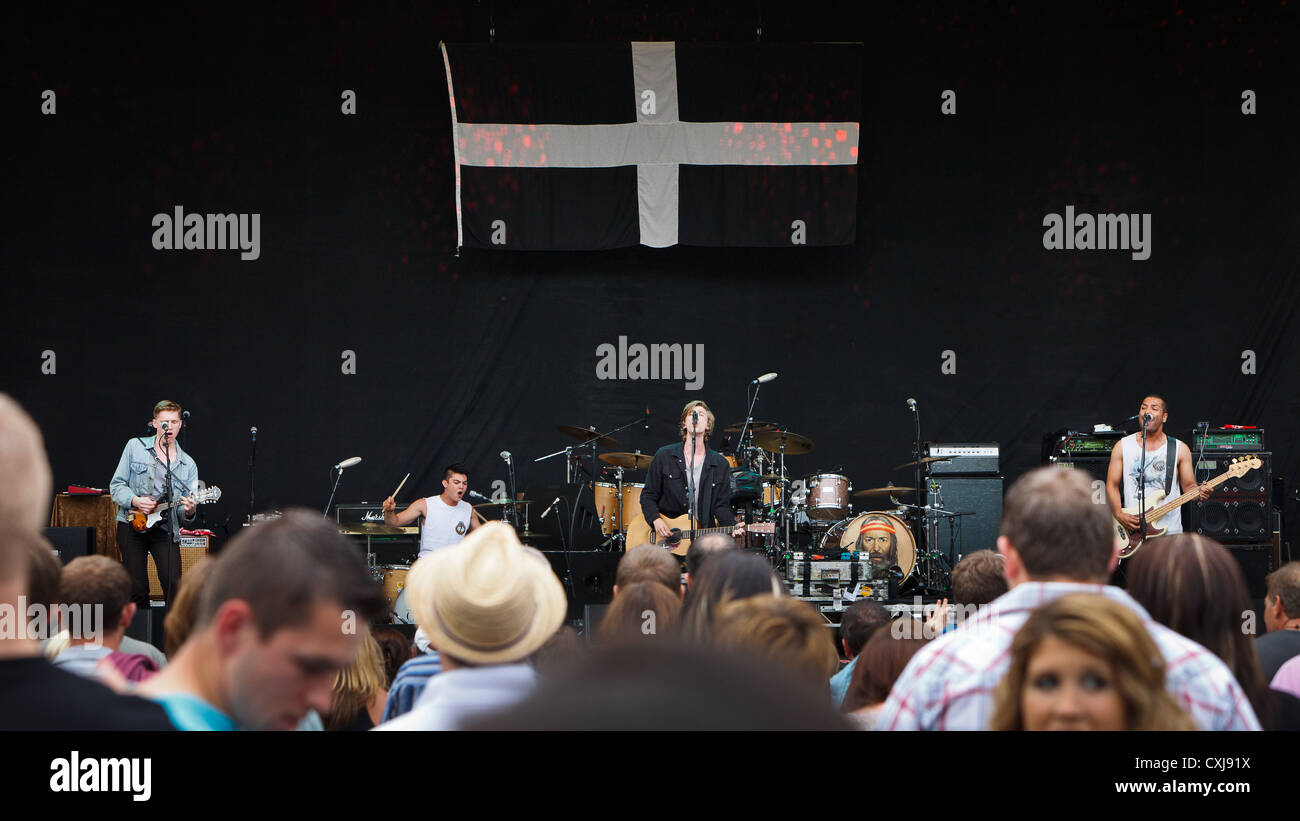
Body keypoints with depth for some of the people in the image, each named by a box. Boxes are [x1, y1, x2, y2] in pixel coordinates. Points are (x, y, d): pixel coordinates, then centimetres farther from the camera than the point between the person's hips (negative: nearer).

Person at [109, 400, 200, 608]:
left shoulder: (188, 465, 9)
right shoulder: (135, 447, 6)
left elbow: (184, 514, 7)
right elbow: (116, 485, 4)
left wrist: (189, 511, -17)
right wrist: (134, 501, -15)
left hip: (166, 530, 1)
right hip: (131, 526, -1)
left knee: (174, 587, -13)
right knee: (137, 591, -1)